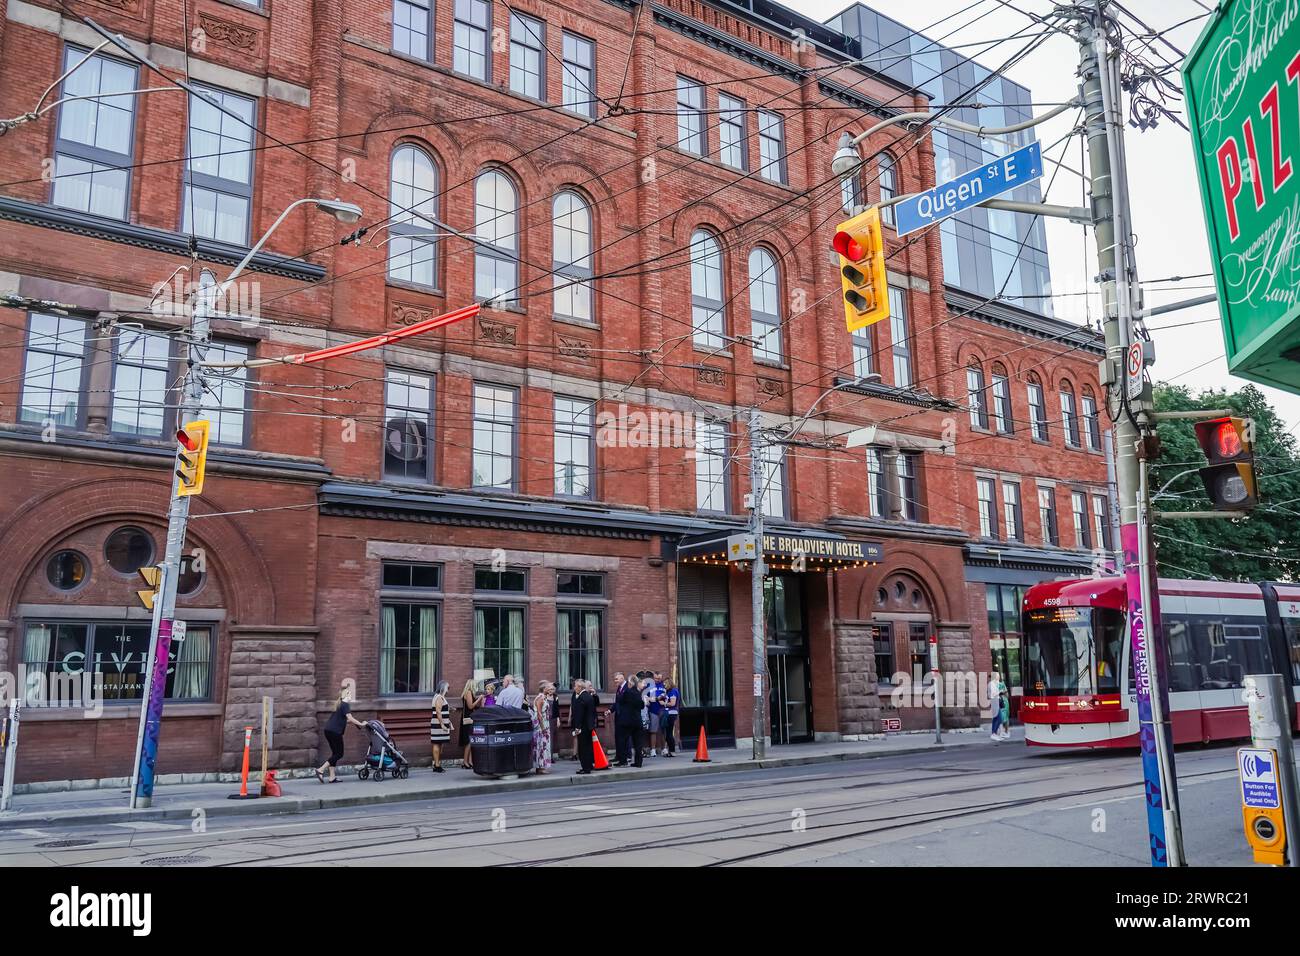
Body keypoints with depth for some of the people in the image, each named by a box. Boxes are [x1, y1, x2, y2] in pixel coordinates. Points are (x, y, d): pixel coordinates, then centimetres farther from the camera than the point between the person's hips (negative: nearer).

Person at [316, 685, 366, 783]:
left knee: (335, 753, 12)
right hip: (335, 731, -9)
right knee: (339, 753, -3)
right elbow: (349, 718, -13)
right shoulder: (345, 705, -5)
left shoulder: (339, 704, 22)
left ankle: (332, 777, 10)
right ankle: (320, 770, -10)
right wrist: (361, 724, -4)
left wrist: (358, 723, 22)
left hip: (328, 730, 9)